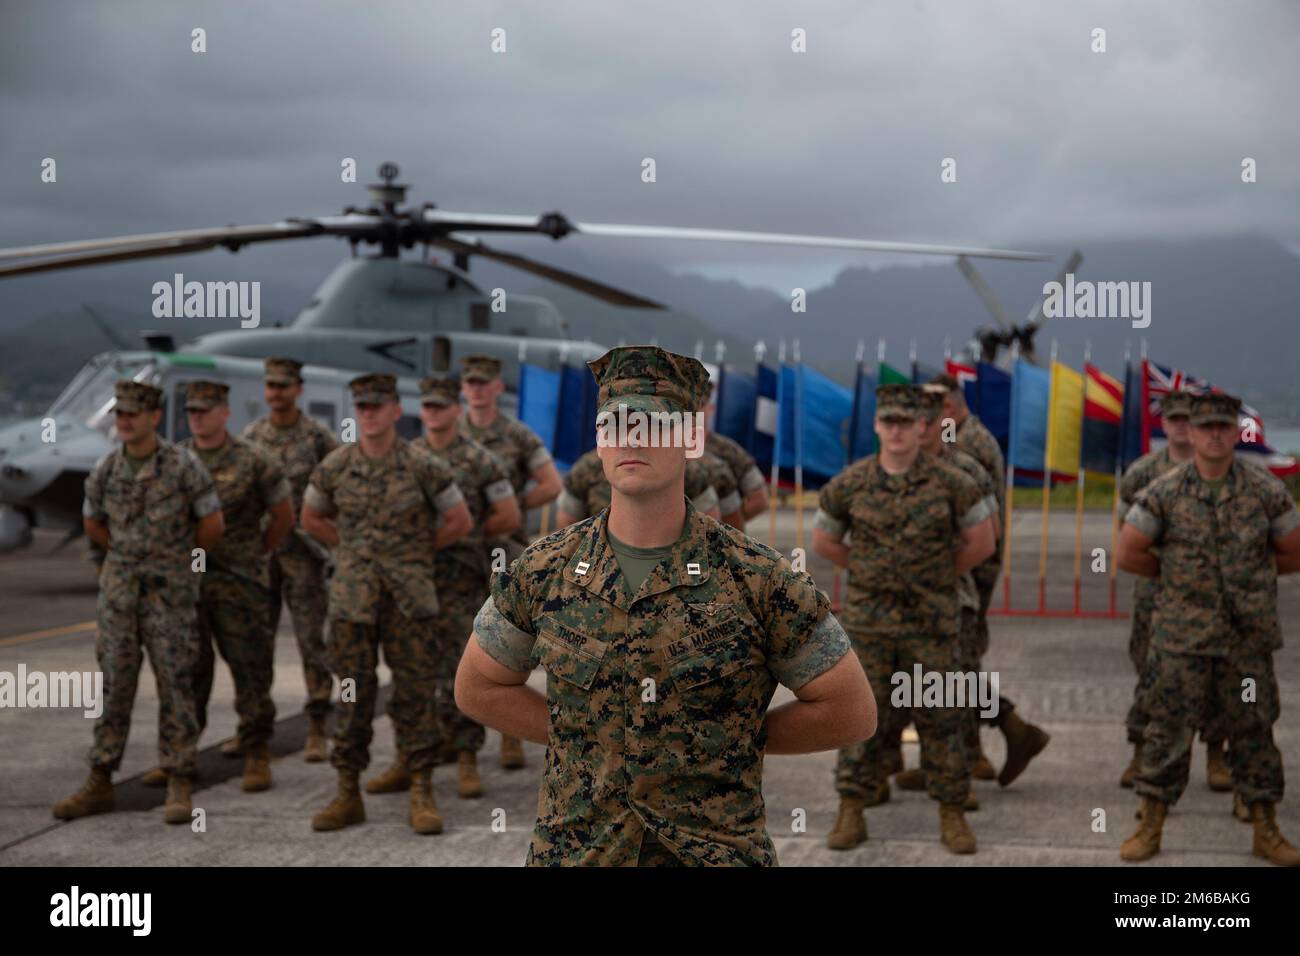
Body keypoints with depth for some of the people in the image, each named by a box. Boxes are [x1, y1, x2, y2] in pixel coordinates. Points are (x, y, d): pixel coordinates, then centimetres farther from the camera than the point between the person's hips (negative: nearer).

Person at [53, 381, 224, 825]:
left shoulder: (184, 465, -11)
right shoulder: (105, 469, 2)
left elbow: (212, 525, -5)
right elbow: (93, 523, 19)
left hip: (170, 592, -4)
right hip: (119, 589, 4)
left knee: (175, 685, -2)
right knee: (114, 685, 6)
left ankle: (179, 788, 4)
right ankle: (99, 785, 12)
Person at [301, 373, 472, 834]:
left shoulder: (423, 465, -6)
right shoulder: (335, 466, 2)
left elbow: (460, 521, 1)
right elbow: (311, 519, 17)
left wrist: (415, 551, 5)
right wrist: (355, 549, 10)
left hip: (408, 598, -2)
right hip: (352, 597, 2)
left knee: (415, 691, 1)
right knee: (352, 693, 5)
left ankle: (422, 796, 8)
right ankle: (347, 794, 13)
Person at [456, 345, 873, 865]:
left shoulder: (757, 578, -10)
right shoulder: (545, 570, -3)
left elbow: (849, 710, -3)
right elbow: (478, 687, 10)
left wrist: (731, 740, -3)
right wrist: (585, 739, 2)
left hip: (718, 851, -2)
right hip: (572, 849, 2)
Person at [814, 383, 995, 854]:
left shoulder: (950, 483, -6)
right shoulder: (849, 483, -2)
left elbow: (982, 541, 2)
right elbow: (823, 541, 11)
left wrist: (939, 578, 6)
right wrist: (869, 572, 8)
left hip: (931, 623, -1)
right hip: (868, 620, 1)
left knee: (940, 720, 4)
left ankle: (952, 816, 14)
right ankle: (851, 815, 12)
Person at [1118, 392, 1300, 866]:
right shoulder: (1163, 493, -4)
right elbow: (1129, 553, -1)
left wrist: (1249, 575, 8)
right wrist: (1177, 574, 5)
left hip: (1248, 638, 1)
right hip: (1182, 638, -1)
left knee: (1254, 731, 8)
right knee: (1169, 729, 3)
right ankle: (1150, 826, 13)